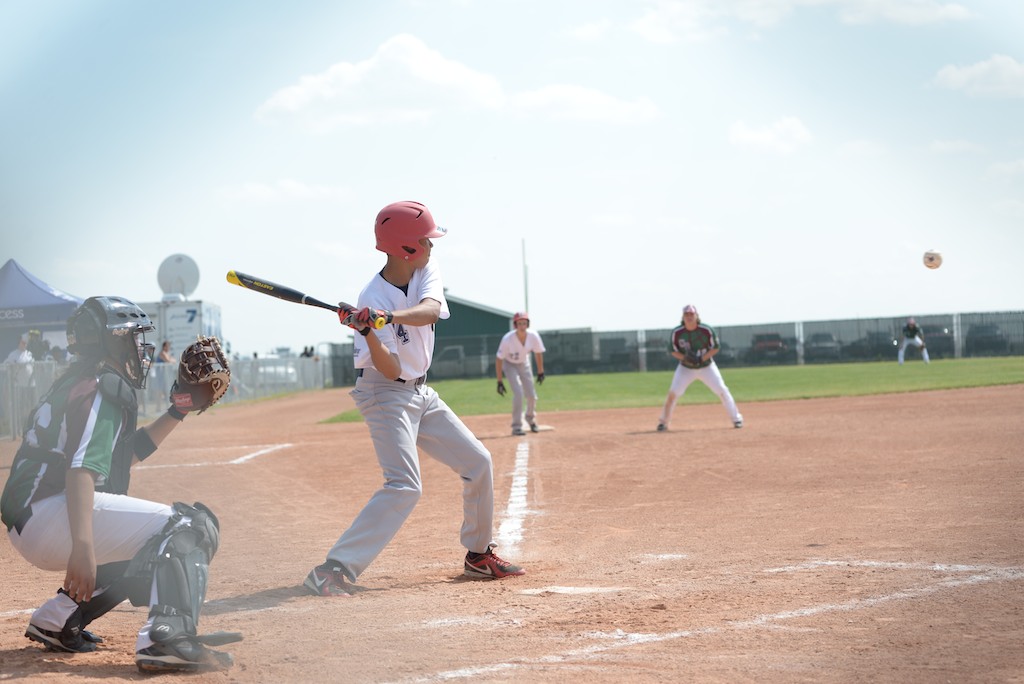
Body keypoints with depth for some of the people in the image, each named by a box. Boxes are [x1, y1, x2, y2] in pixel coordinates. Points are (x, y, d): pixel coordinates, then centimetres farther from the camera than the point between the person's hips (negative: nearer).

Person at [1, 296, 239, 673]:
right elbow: (82, 468, -22)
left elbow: (126, 453, 32)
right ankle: (167, 638, -35)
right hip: (50, 512, -10)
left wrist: (176, 413, 23)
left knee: (145, 547, 30)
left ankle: (55, 621, 21)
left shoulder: (76, 382, 24)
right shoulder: (104, 387, -7)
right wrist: (82, 545, -33)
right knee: (192, 525, -15)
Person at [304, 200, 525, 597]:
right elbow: (391, 370, -25)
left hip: (421, 393, 8)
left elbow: (430, 311, -25)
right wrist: (367, 332, -41)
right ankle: (334, 570, -28)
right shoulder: (373, 299, -22)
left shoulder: (426, 271, -3)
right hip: (385, 394, -8)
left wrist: (389, 317, -43)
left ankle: (478, 556, 27)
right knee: (405, 485, -24)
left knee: (477, 462, 11)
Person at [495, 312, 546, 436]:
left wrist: (540, 372, 2)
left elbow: (538, 353, -4)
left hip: (524, 364, 4)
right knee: (518, 393, -20)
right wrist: (499, 382, -23)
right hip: (509, 364, -4)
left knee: (532, 395, 6)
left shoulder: (533, 336, -24)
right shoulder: (508, 339, -33)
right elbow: (499, 360, -24)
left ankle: (531, 420, 35)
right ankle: (516, 426, -10)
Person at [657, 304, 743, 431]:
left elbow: (715, 348, -9)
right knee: (673, 393, -12)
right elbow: (674, 351, -4)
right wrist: (685, 357, -24)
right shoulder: (677, 333, -14)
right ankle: (663, 422, 3)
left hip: (706, 367, 0)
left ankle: (736, 418, 8)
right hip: (686, 368, 0)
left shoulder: (707, 330, -18)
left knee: (722, 391, -7)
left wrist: (701, 359, -22)